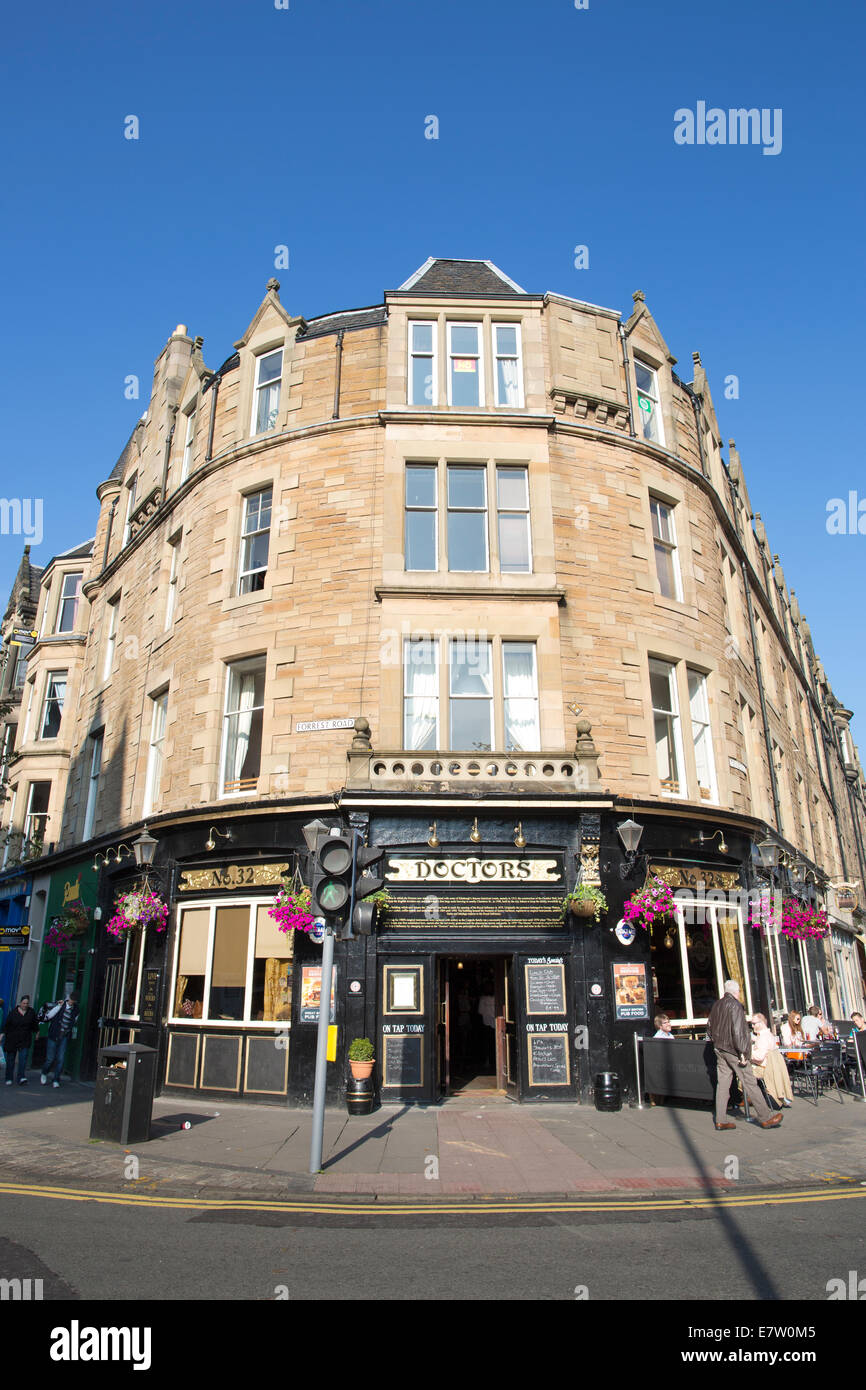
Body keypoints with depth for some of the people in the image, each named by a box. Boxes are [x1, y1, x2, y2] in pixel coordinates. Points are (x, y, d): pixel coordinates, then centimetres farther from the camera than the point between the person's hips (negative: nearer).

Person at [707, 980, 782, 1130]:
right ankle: (765, 1117, 8)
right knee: (749, 1083, 1)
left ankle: (720, 1120, 8)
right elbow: (738, 1030, -19)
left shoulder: (716, 1005, 11)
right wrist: (742, 1053, -17)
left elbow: (709, 1027, 19)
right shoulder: (735, 1005, -12)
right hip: (732, 1050, -7)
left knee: (722, 1084, 7)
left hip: (719, 1050, 7)